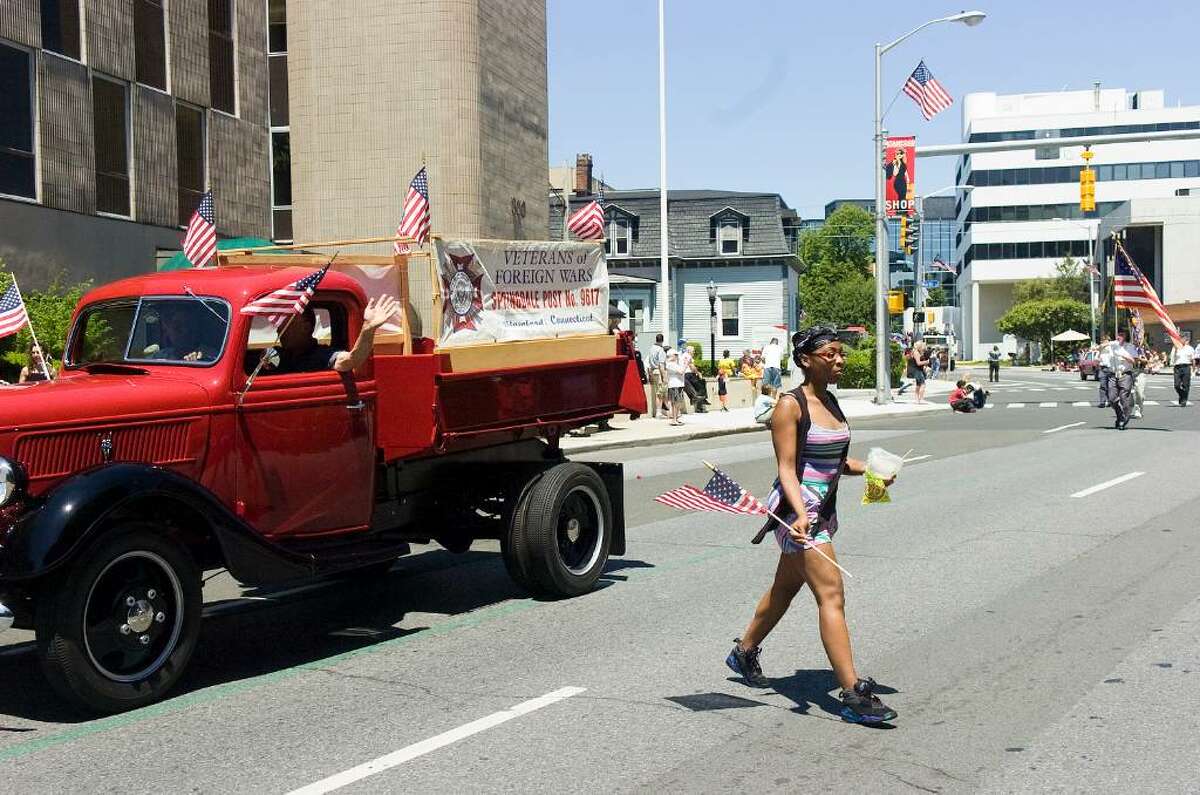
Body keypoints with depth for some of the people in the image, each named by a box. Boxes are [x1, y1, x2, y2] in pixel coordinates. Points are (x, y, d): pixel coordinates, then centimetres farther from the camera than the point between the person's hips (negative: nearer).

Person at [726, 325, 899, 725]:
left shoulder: (830, 402, 12)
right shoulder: (791, 405, -13)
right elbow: (787, 469, -18)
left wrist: (869, 469, 1)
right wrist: (801, 513, -31)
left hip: (824, 509, 9)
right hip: (796, 509, -9)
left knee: (785, 587, 21)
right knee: (831, 596, -13)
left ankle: (744, 653, 41)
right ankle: (854, 694, -13)